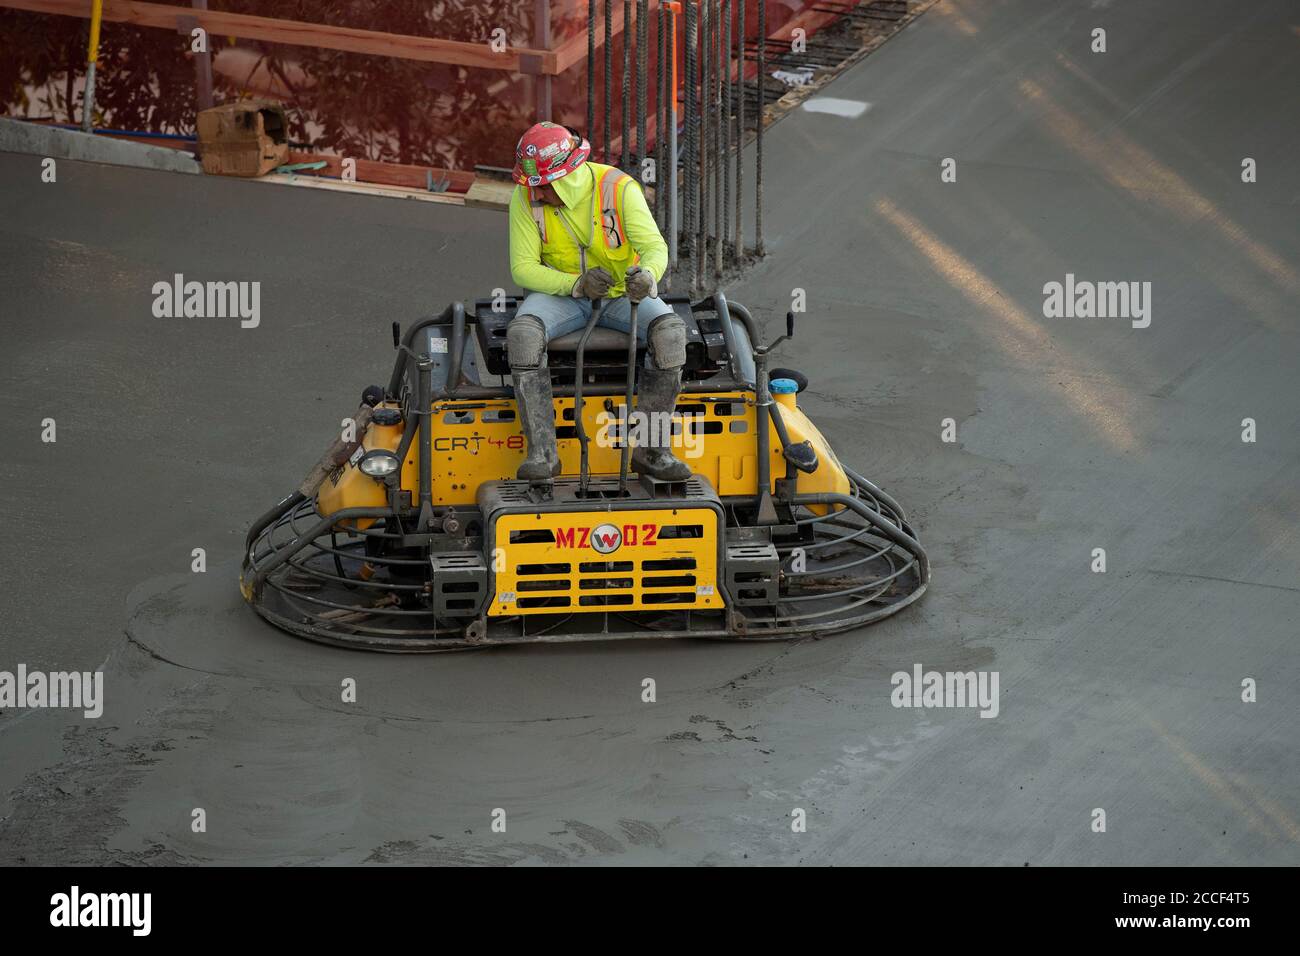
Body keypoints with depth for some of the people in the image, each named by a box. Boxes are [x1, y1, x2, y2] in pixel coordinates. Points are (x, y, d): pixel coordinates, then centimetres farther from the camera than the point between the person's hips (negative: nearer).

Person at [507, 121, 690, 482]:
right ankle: (542, 451, -31)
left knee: (670, 331, -30)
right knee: (522, 334, -33)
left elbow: (655, 247, -21)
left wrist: (647, 276, -46)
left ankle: (651, 449, -23)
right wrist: (577, 284, -31)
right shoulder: (526, 197, -13)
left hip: (621, 293, 0)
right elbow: (523, 268, -14)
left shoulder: (618, 188, -17)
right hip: (562, 293, 0)